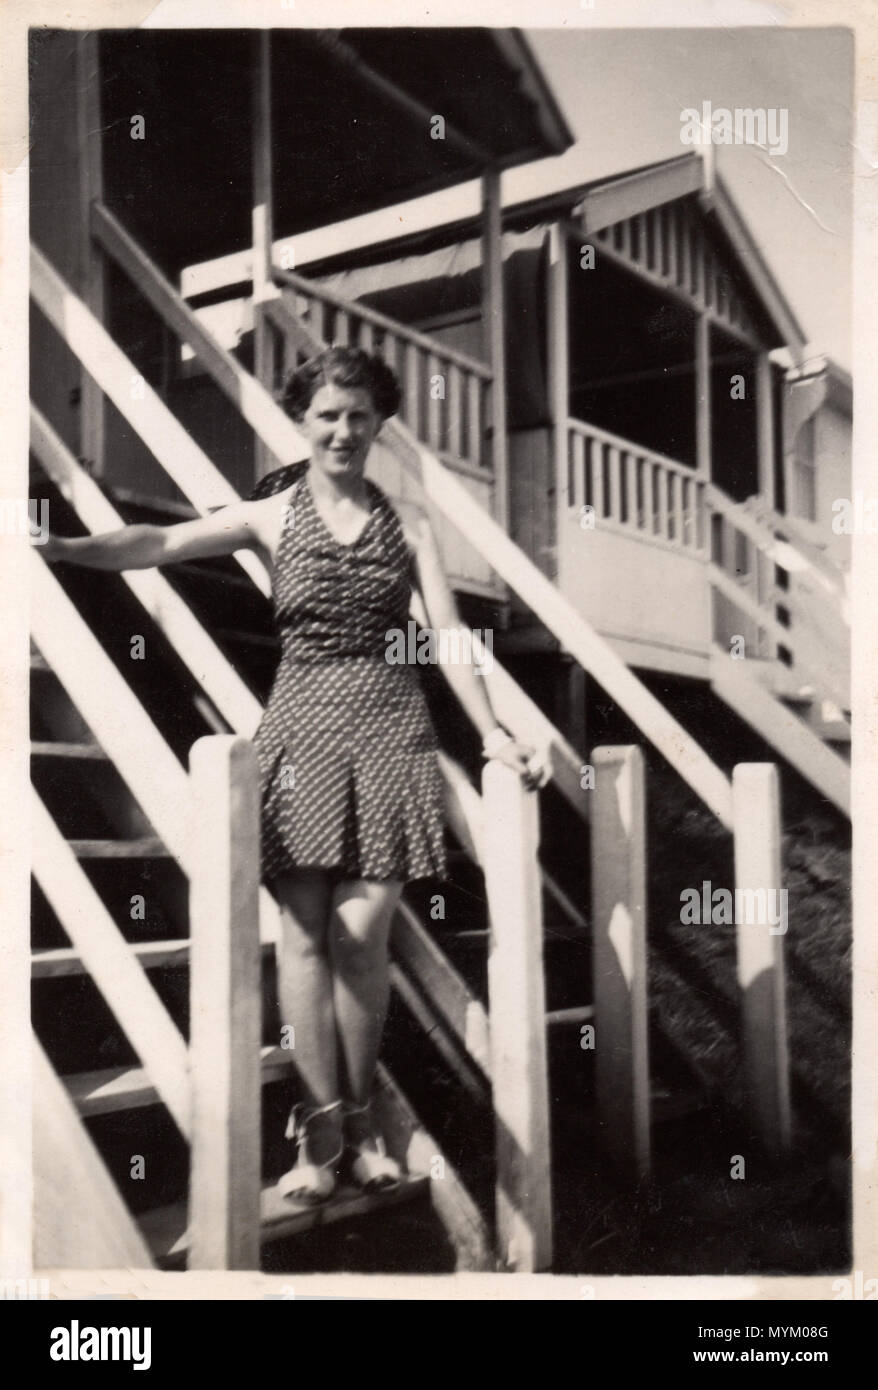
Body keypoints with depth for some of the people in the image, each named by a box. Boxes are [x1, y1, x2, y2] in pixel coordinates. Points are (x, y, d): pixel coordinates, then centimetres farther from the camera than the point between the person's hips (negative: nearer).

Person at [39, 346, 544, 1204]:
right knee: (306, 930, -3)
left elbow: (447, 635, 5)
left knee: (361, 931, -4)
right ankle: (320, 1125, 6)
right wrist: (59, 547, -21)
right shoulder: (269, 517, 6)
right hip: (302, 724, 0)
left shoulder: (407, 524, 10)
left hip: (390, 728, 0)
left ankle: (358, 1123, 11)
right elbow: (158, 543, -7)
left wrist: (490, 732, -4)